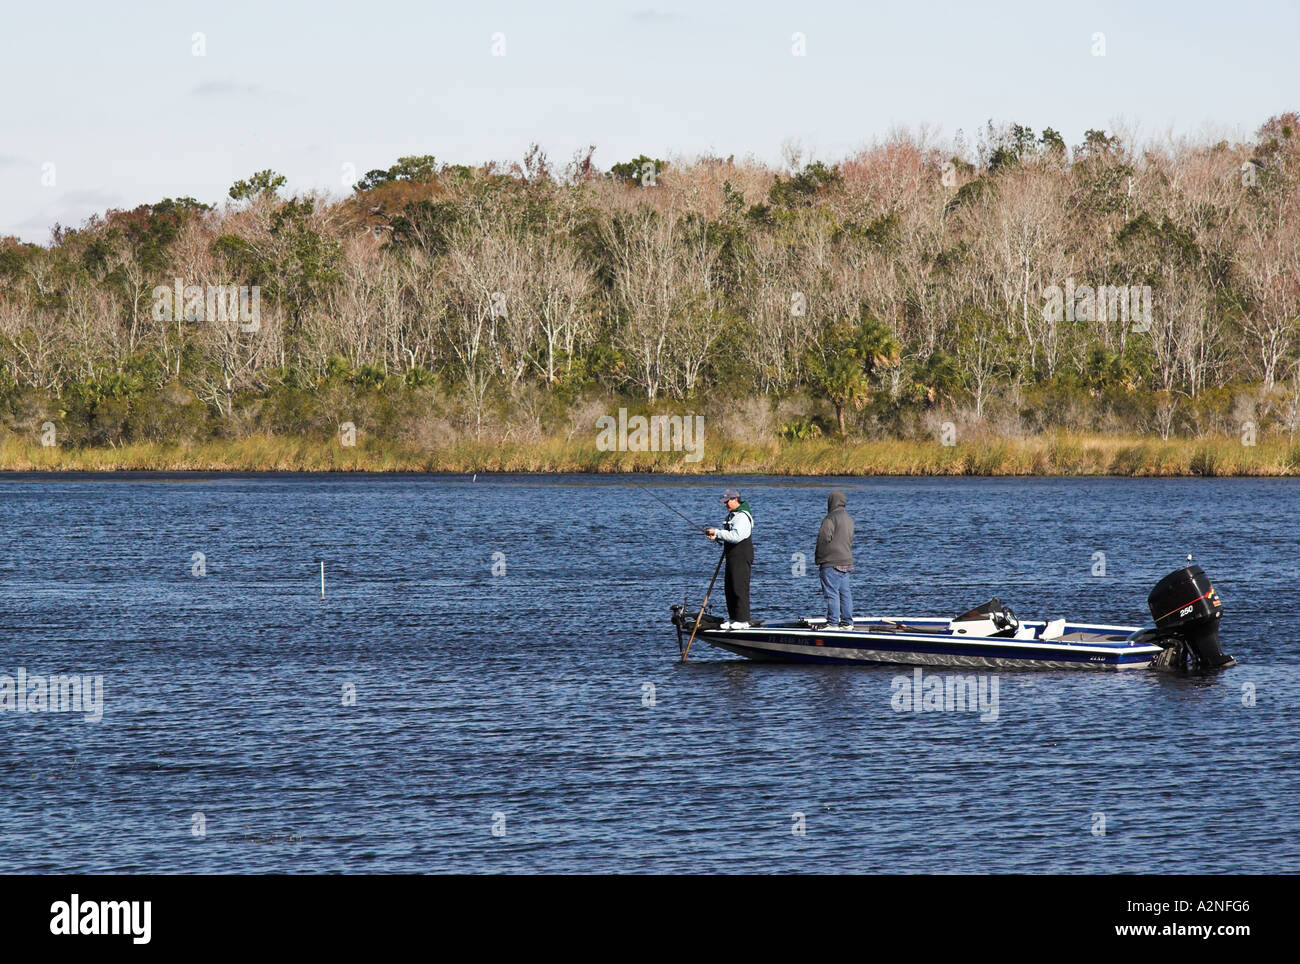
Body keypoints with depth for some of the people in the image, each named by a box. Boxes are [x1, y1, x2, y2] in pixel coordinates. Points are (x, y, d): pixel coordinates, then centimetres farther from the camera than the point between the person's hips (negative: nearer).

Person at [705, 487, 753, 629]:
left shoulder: (743, 517, -15)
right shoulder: (731, 515, 18)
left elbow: (736, 536, -25)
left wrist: (717, 533, -19)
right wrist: (716, 537, 8)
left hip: (742, 558, -10)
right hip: (732, 557, 10)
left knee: (739, 588, -10)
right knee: (729, 588, 11)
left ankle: (743, 620, -9)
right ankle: (733, 619, 17)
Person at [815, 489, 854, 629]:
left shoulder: (830, 519, -13)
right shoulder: (849, 519, 14)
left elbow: (824, 539, -15)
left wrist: (818, 558, -4)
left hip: (831, 563, -8)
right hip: (847, 561, 8)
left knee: (832, 594, -7)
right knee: (846, 593, 10)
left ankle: (833, 622, -10)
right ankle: (847, 622, 12)